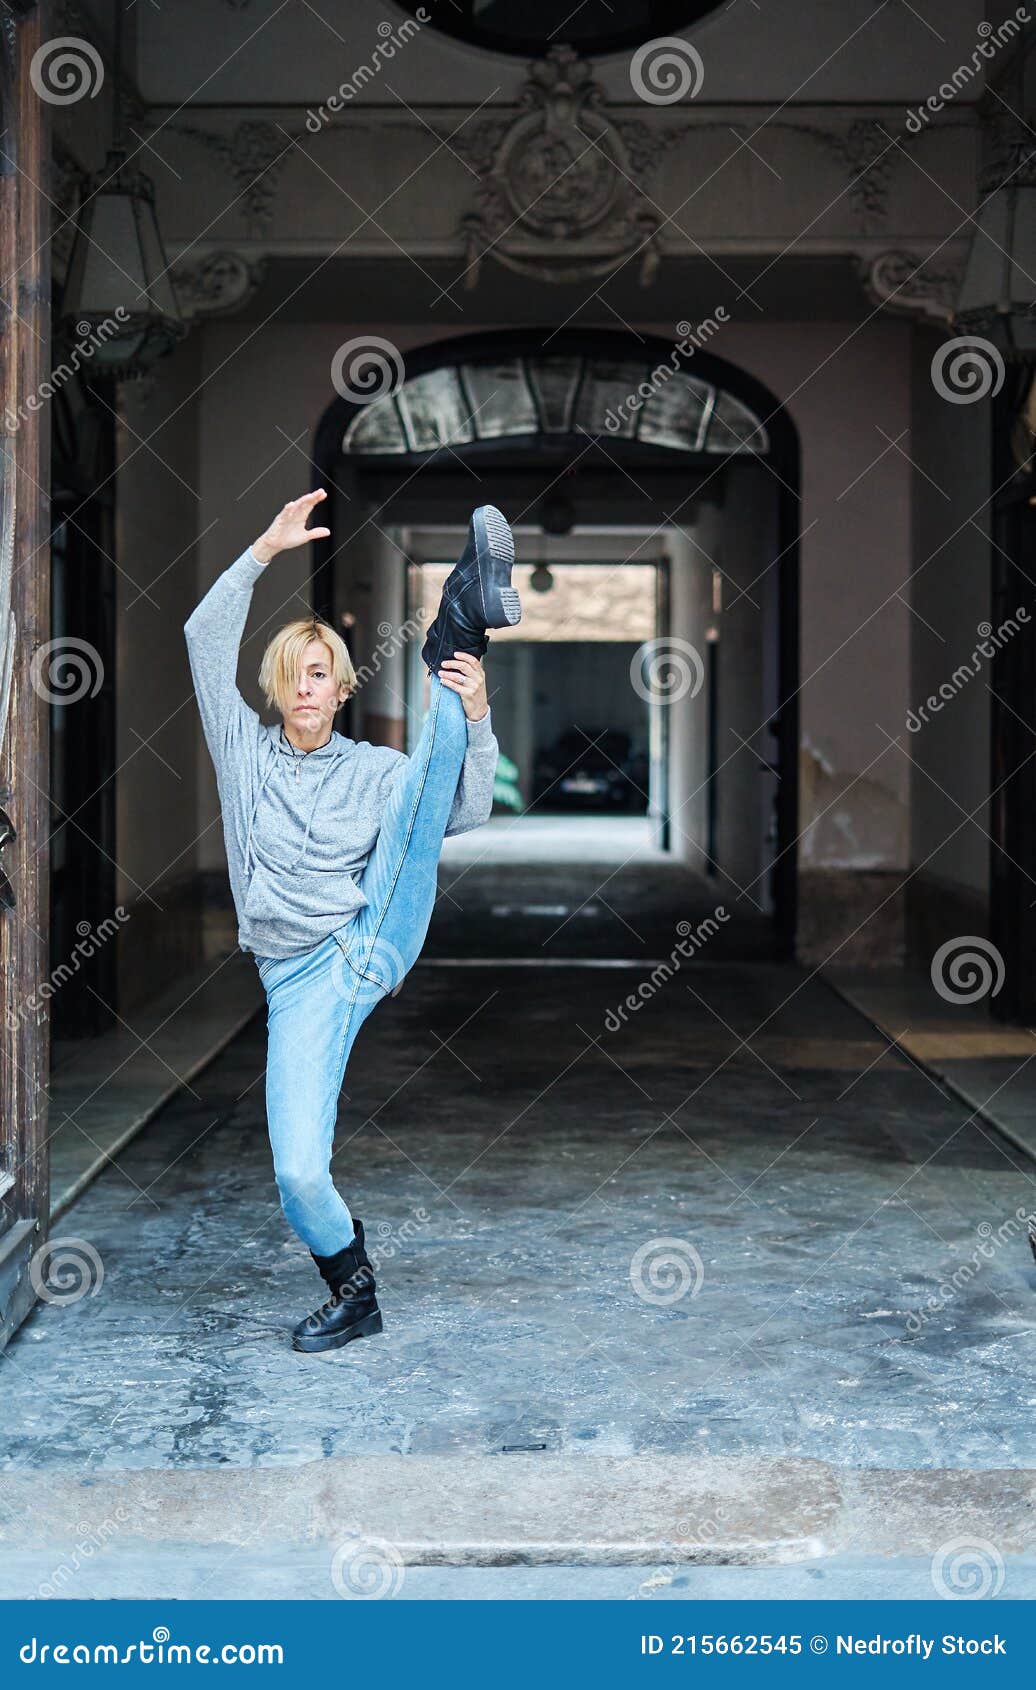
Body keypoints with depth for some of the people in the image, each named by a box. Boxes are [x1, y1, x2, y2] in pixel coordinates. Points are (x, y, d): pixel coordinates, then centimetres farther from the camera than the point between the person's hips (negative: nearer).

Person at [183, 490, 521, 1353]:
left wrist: (476, 718, -17)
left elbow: (466, 814, -2)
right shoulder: (245, 748, 12)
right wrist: (265, 551, -5)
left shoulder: (372, 767, 14)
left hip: (377, 939, 0)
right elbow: (207, 638, 1)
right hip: (300, 979, 0)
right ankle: (354, 1289, 11)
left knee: (428, 770, -14)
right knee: (298, 1175, -12)